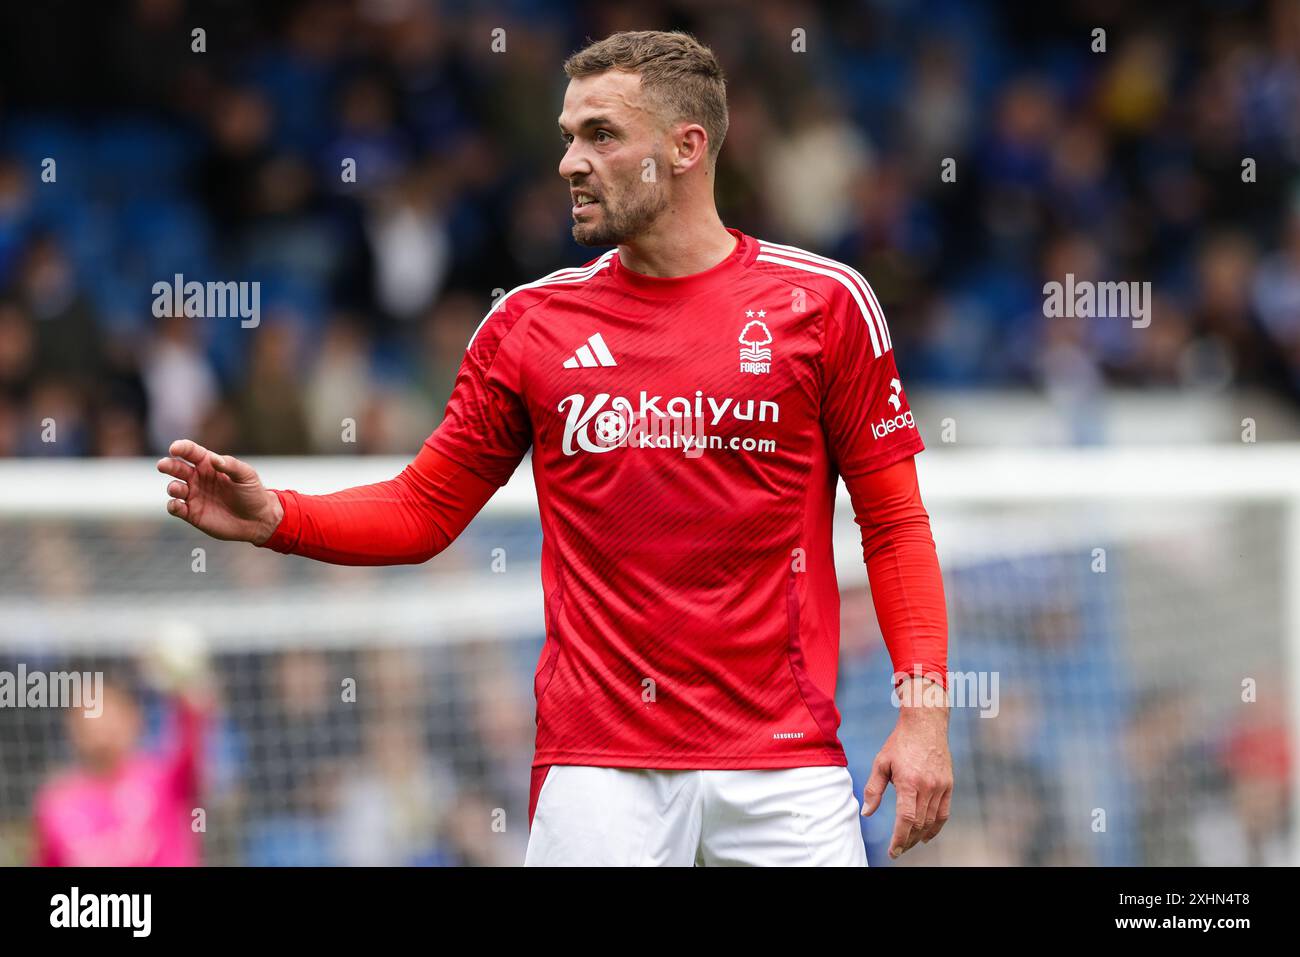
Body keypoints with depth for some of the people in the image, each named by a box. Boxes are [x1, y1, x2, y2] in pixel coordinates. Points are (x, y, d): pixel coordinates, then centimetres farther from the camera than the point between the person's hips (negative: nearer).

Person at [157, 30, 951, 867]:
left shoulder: (824, 302, 2)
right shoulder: (529, 322, 8)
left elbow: (894, 522, 3)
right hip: (598, 761, 1)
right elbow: (423, 512, 12)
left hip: (781, 764, -1)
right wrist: (273, 518, -5)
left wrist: (923, 707, -7)